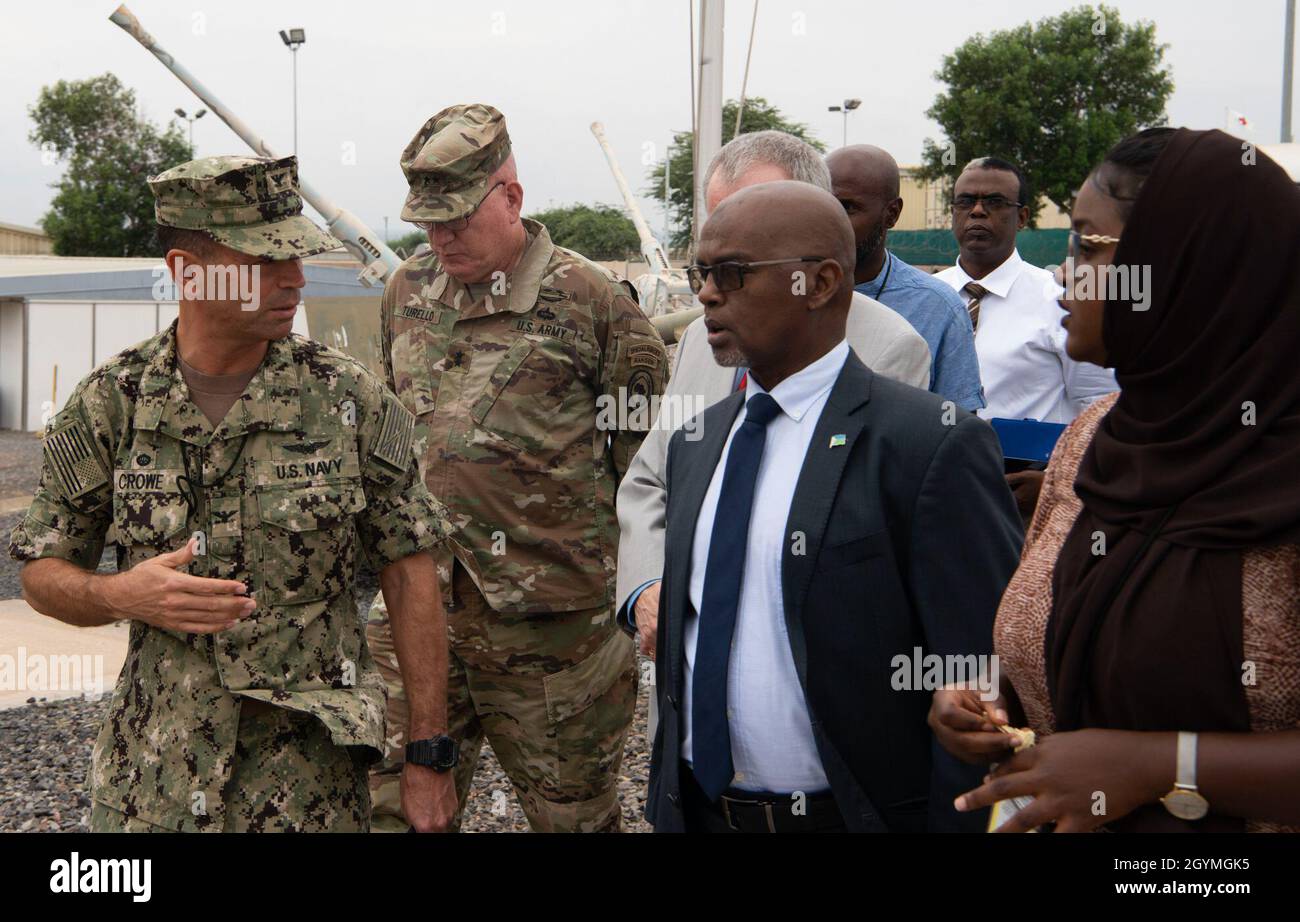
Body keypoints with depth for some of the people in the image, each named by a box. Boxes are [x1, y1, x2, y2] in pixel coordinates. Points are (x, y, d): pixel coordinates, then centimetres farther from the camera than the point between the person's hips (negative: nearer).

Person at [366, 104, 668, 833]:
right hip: (415, 611, 5)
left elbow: (645, 465, -3)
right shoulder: (407, 294, 11)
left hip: (549, 624, -5)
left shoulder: (589, 299, -7)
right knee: (397, 808, 12)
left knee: (573, 813, 11)